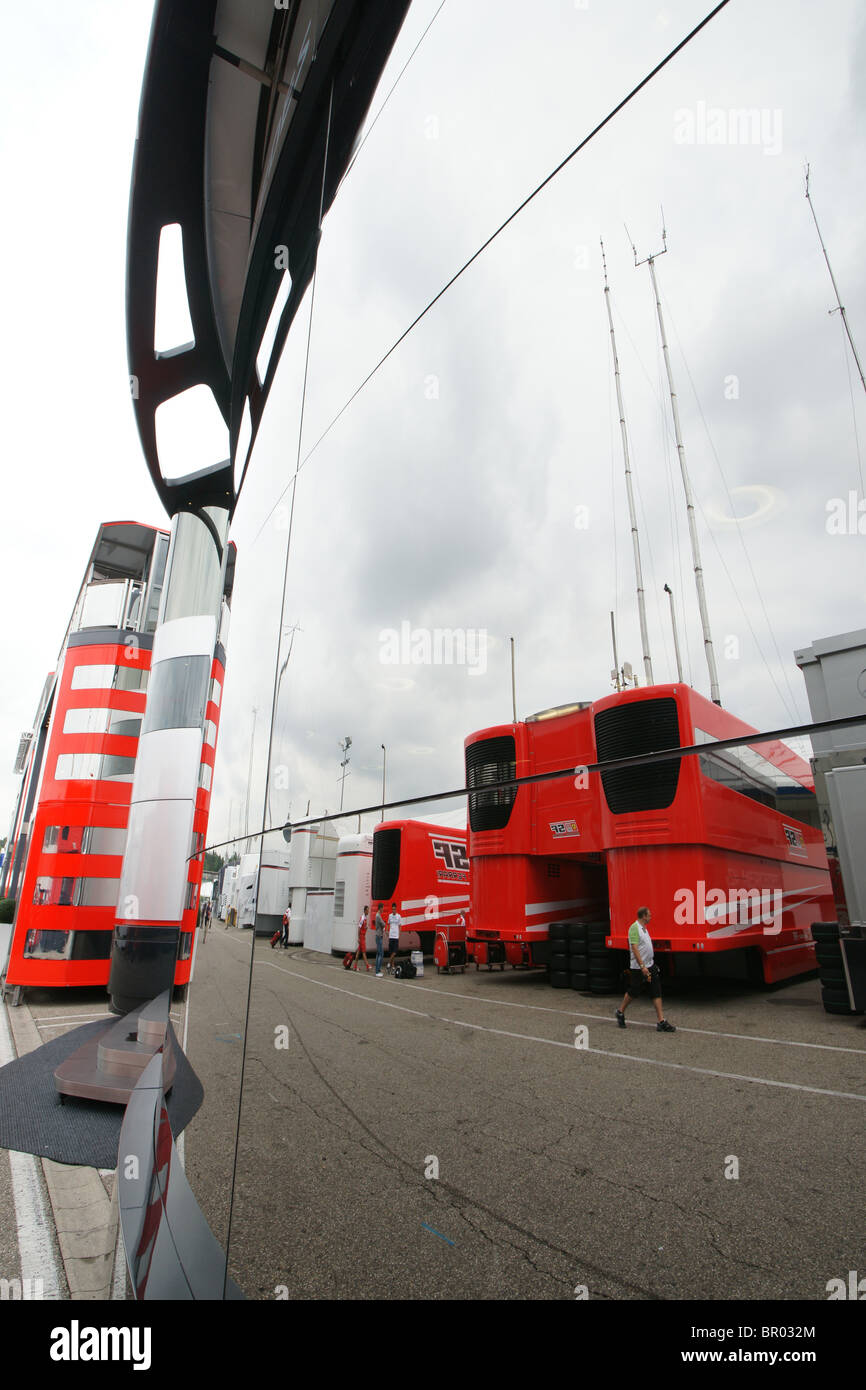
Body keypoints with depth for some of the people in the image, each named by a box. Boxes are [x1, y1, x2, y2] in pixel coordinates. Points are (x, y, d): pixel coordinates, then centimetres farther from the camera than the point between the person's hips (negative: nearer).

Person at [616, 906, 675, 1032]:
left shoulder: (644, 928, 13)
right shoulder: (634, 928, -17)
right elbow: (634, 948, -23)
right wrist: (642, 966, -27)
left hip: (650, 965, 8)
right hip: (638, 967, -8)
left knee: (657, 992, 1)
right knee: (633, 991, 5)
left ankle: (661, 1021, 1)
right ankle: (620, 1012, 25)